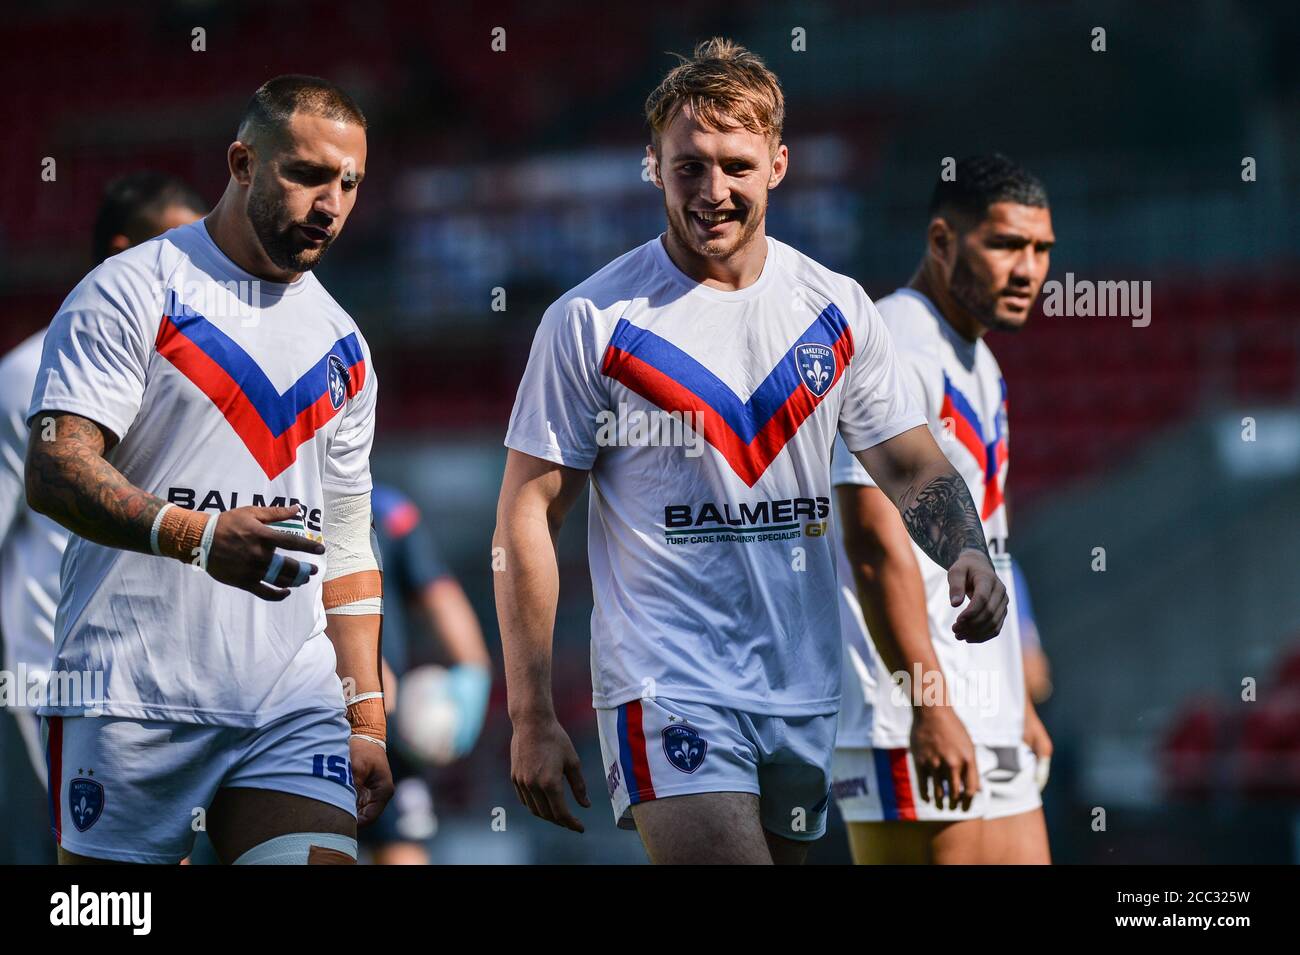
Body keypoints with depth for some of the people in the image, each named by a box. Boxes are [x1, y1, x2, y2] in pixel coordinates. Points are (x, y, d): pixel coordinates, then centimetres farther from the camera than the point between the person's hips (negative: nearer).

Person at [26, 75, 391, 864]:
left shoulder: (344, 348, 18)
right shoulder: (132, 293, -1)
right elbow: (55, 472, -12)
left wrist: (366, 719, 14)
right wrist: (199, 535, -27)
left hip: (295, 710, 5)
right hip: (133, 706, -5)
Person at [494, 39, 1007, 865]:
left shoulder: (839, 310, 7)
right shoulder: (593, 322, -5)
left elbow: (911, 465, 13)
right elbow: (528, 517, -4)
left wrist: (966, 551, -11)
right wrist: (532, 716, -8)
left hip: (804, 696, 5)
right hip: (665, 693, -5)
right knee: (720, 853, -23)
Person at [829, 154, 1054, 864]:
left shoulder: (978, 365, 20)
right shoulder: (892, 351, -13)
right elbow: (875, 542, -20)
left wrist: (1016, 703, 24)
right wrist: (929, 704, -25)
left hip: (983, 723, 10)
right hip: (909, 725, -10)